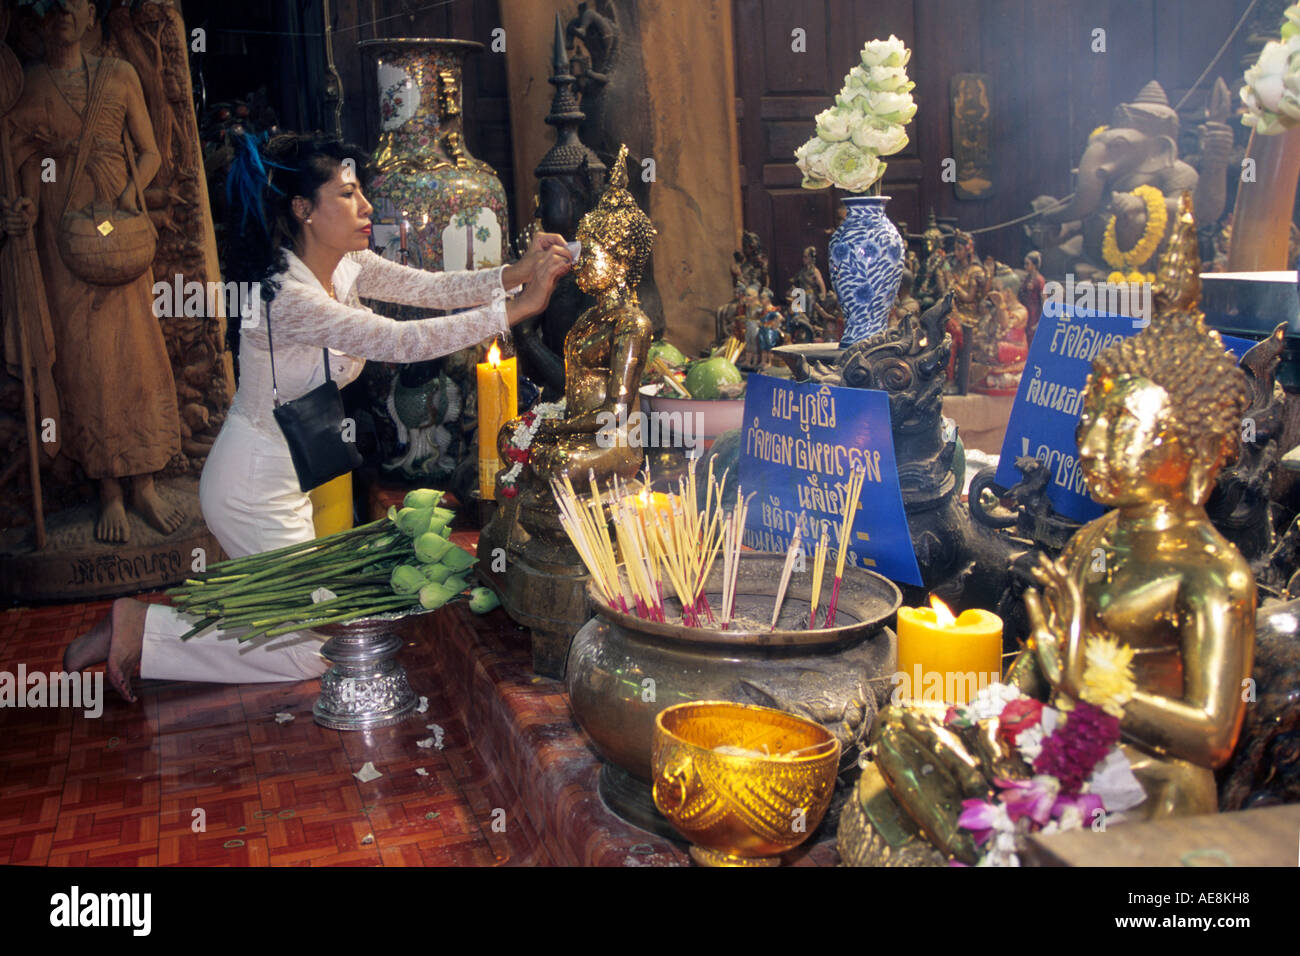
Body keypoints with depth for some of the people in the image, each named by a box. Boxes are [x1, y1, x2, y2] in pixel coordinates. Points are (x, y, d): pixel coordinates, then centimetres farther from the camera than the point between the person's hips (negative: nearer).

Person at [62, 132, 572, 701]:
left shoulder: (346, 265, -3)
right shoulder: (287, 296, -30)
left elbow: (431, 288, -7)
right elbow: (402, 341, -34)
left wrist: (515, 273, -23)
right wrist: (518, 308, -33)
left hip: (297, 477, 9)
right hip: (256, 489, -9)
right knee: (318, 650, 0)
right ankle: (142, 631, 5)